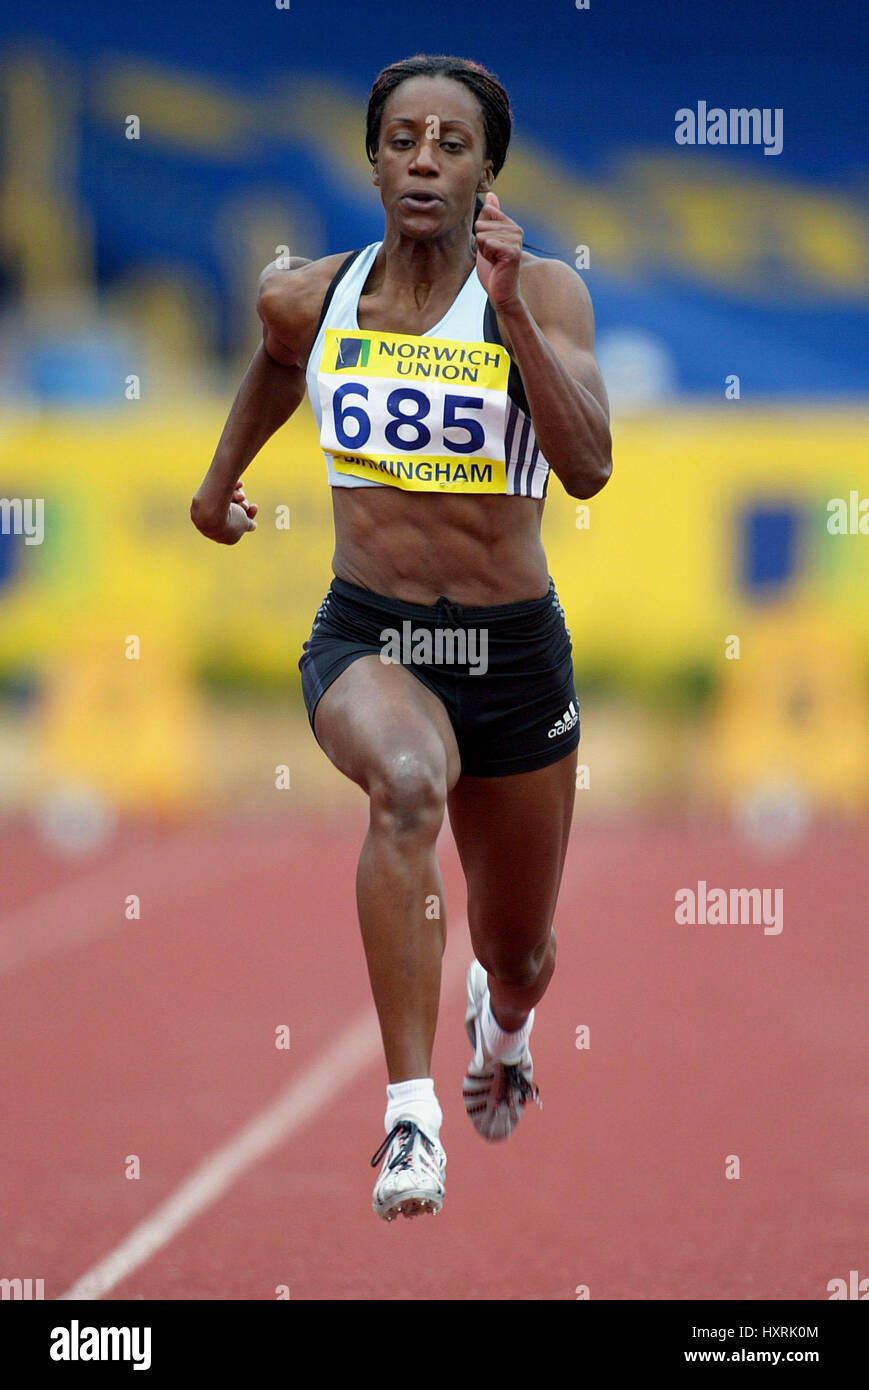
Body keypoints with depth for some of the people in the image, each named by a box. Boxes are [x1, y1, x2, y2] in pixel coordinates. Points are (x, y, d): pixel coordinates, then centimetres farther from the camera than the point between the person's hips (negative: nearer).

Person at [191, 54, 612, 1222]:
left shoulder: (545, 293, -10)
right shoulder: (309, 296, -2)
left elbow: (590, 467, -25)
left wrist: (510, 310, -31)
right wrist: (222, 476, 35)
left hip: (513, 652, 0)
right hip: (364, 639, 0)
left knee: (520, 956, 19)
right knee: (407, 785, -38)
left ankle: (501, 1019, 60)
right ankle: (410, 1113, -39)